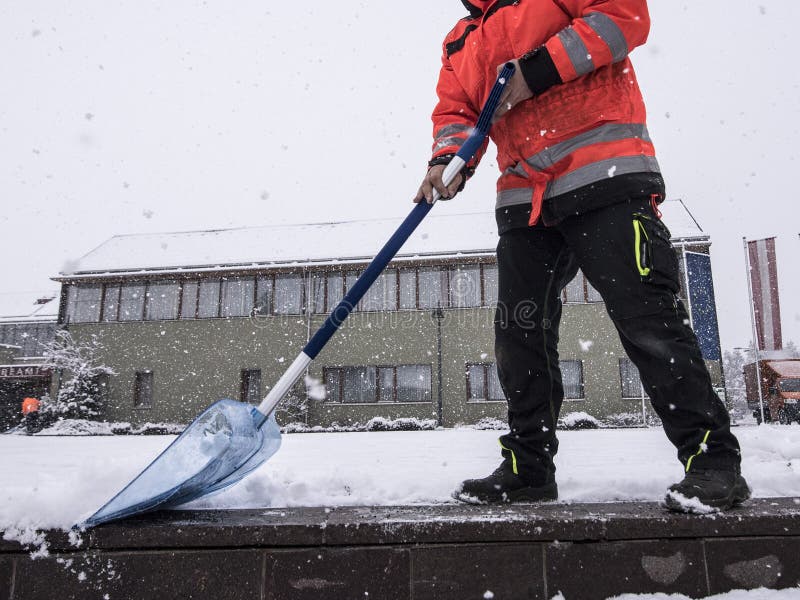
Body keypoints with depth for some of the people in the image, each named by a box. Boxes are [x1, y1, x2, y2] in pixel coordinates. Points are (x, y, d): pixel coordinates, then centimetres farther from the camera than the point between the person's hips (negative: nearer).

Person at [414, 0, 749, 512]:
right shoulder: (460, 42, 24)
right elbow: (455, 110, 14)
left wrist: (539, 69, -14)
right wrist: (449, 158, -8)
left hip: (604, 177, -6)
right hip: (524, 197, 7)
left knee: (647, 319, -12)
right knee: (519, 334, 5)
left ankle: (713, 460, 0)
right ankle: (529, 466, 18)